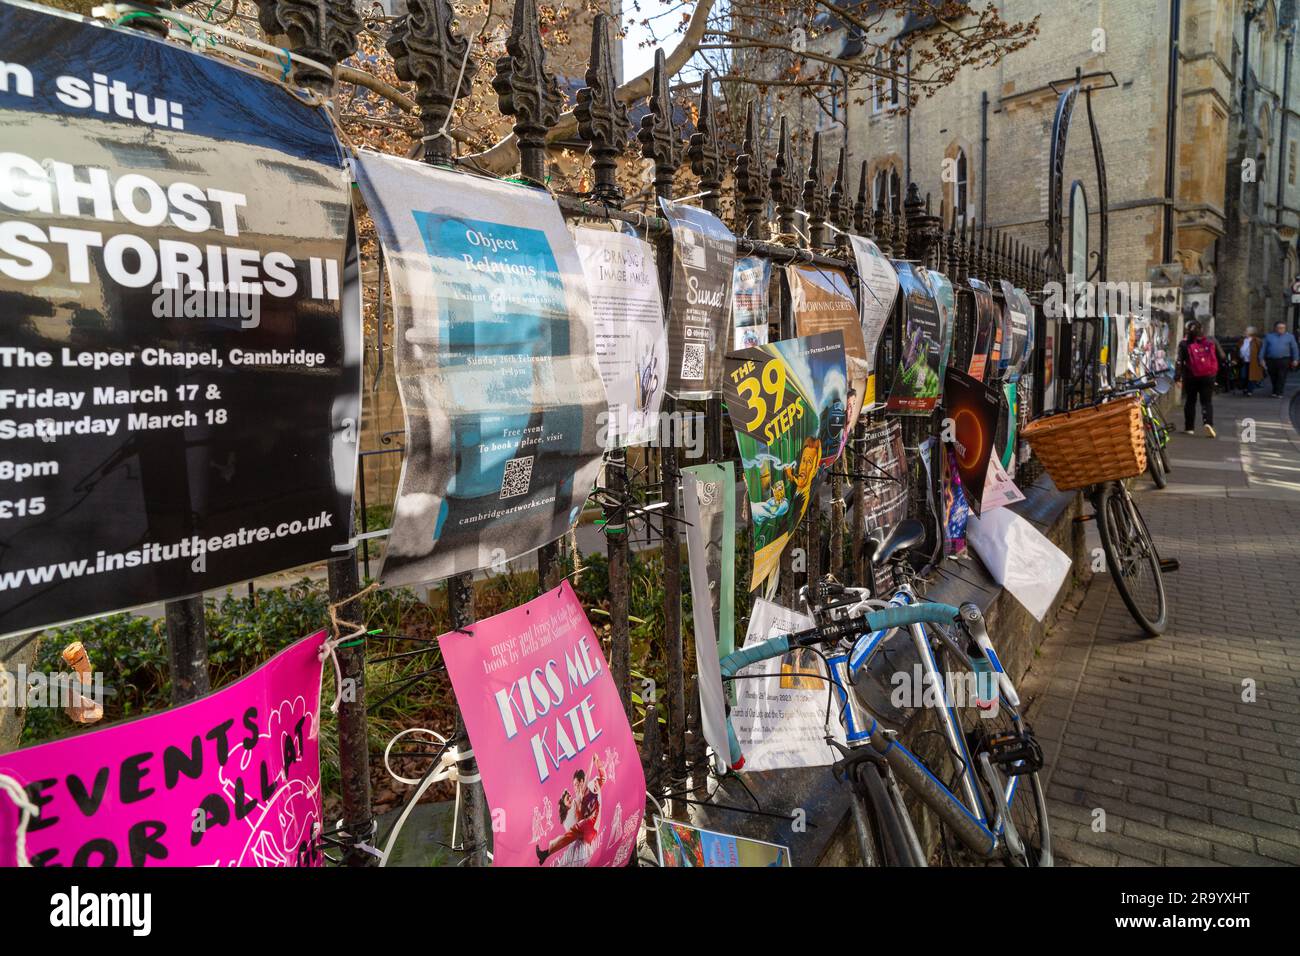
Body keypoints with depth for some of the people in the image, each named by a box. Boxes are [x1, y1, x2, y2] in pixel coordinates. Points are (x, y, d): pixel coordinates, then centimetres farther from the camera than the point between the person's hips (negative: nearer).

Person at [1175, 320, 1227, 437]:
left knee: (1190, 401, 12)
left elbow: (1180, 361, -11)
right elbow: (1222, 358, 6)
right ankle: (1208, 422, -19)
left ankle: (1189, 427, 15)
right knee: (1207, 401, 4)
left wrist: (1177, 377, -11)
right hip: (1208, 376, 1)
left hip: (1191, 377, -1)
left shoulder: (1184, 344, -5)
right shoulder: (1211, 341, 2)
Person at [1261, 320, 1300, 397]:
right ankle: (1275, 392, 21)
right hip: (1271, 360, 1)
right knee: (1273, 378, 7)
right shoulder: (1269, 336, 8)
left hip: (1284, 361, -1)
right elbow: (1264, 348, 7)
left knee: (1281, 377, -7)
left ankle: (1278, 393, -7)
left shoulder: (1290, 336, 7)